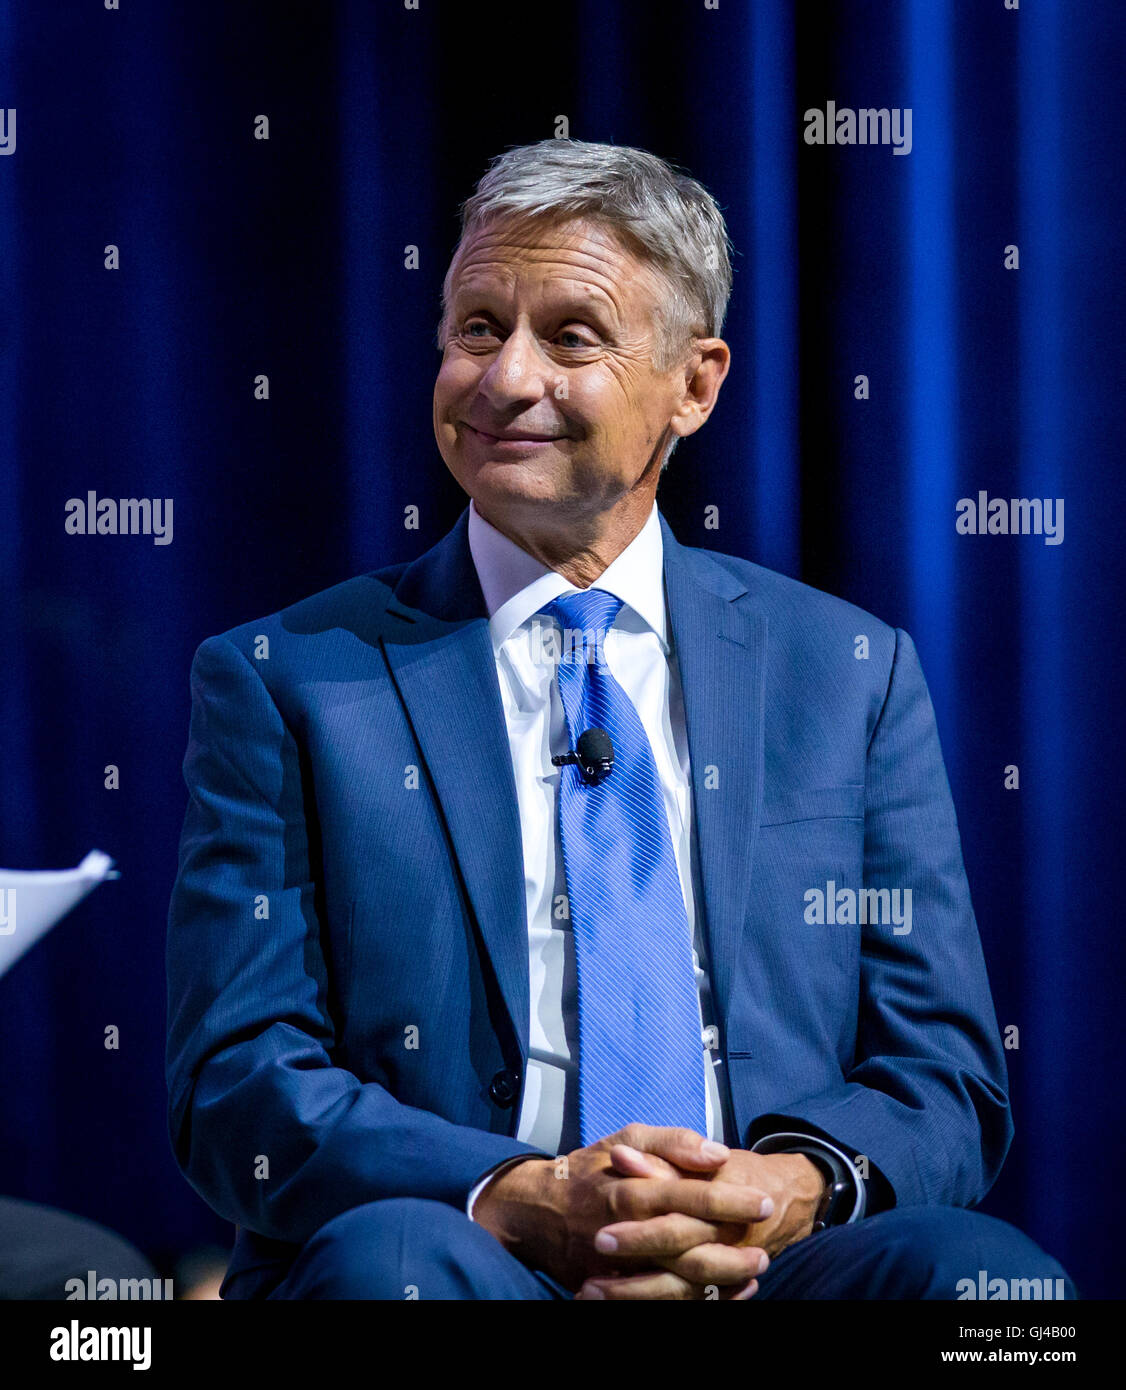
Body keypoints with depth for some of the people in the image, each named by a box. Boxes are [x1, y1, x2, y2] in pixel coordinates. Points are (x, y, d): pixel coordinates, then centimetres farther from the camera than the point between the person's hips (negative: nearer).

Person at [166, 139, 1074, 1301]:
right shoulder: (284, 681, 10)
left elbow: (948, 1079, 11)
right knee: (390, 1252, -35)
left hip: (766, 1265, 1)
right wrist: (515, 1200, -18)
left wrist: (795, 1185, -13)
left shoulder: (852, 673, 16)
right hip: (472, 1261, -1)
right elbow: (236, 1086, 1)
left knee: (976, 1266, -30)